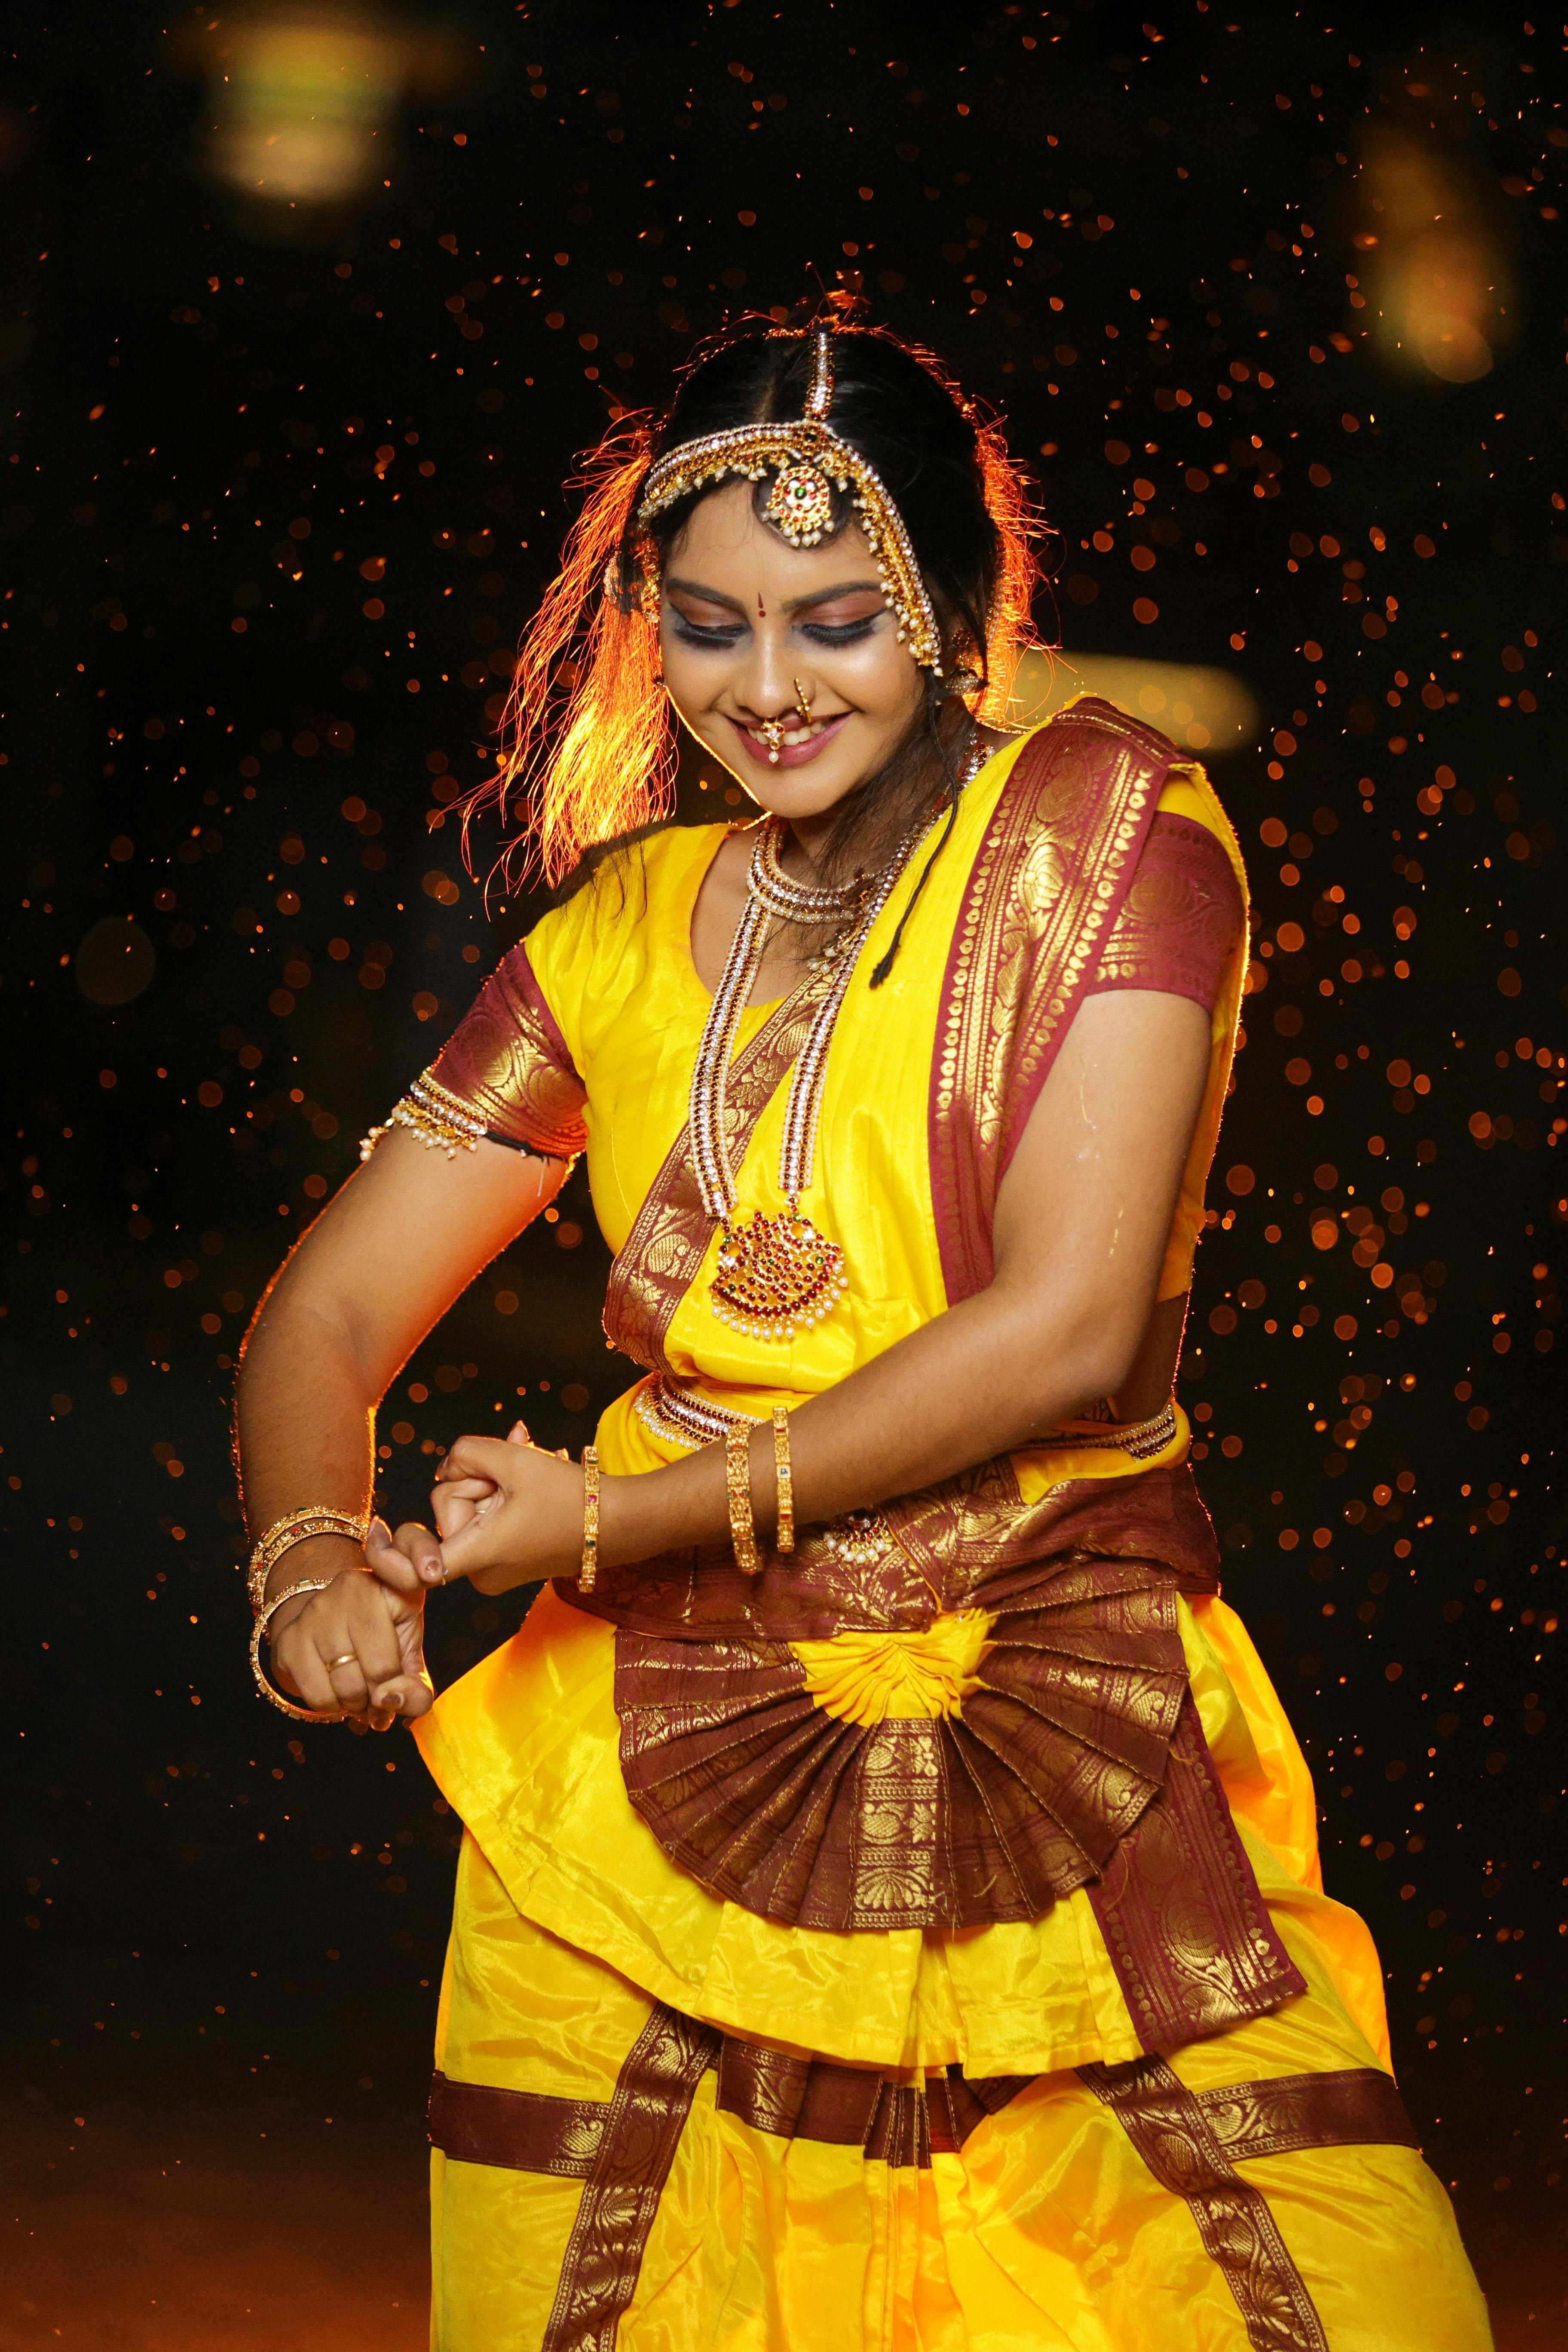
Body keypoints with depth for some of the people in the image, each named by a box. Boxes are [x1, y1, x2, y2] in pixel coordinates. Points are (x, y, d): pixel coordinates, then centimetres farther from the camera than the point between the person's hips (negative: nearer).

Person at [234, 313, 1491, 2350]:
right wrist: (311, 1557, -11)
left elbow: (1067, 1330, -13)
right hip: (655, 1766, 3)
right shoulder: (625, 925, 11)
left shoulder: (1104, 826, -3)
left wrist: (616, 1518, -11)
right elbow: (326, 1311, 12)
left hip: (1071, 1728, -3)